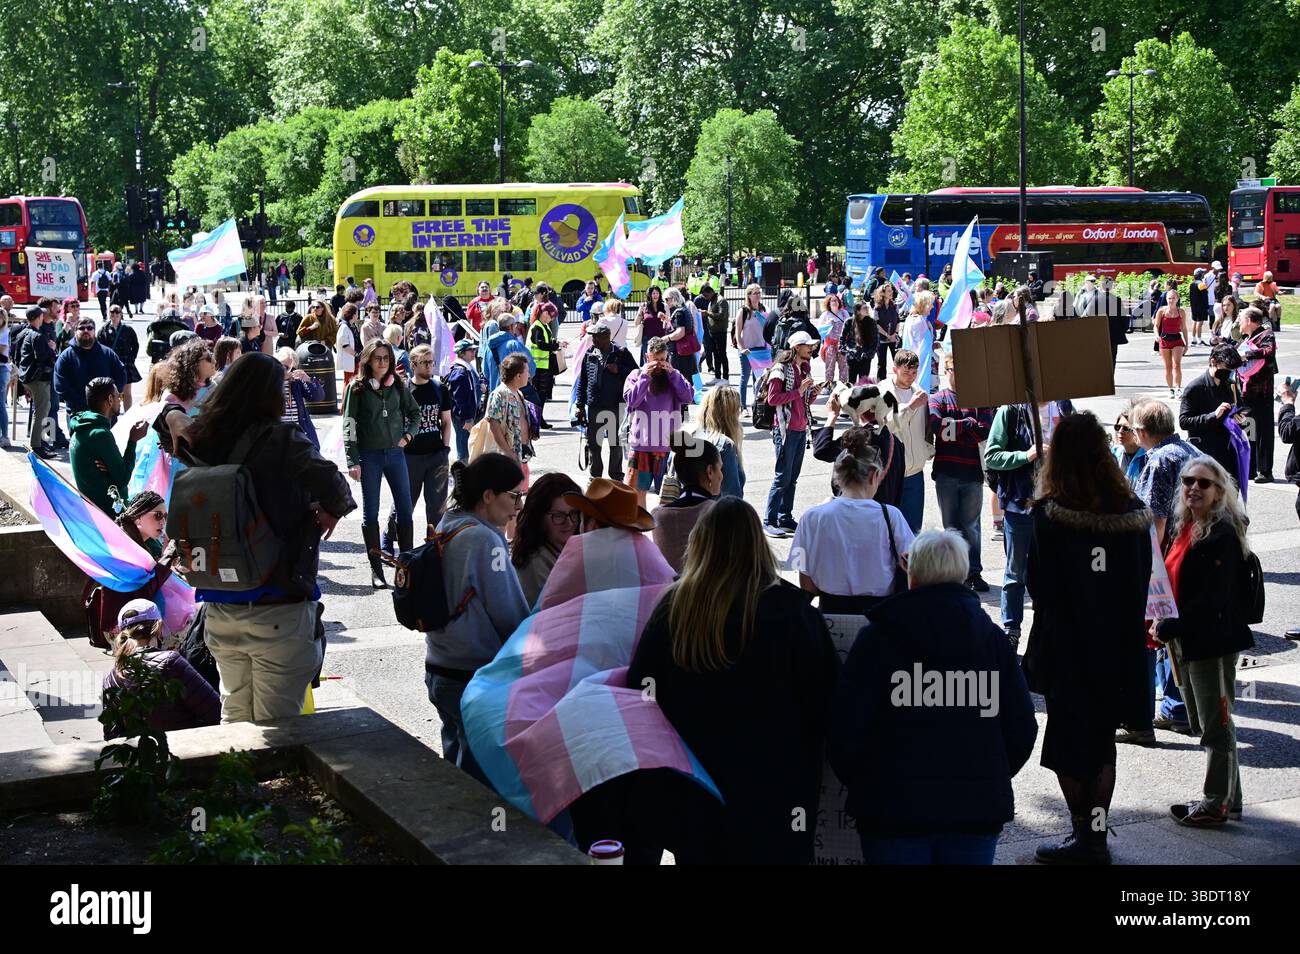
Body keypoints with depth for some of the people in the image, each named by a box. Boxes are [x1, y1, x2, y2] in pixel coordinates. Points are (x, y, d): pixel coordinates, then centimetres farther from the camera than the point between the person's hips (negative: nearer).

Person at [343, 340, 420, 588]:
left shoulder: (398, 385, 7)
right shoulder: (357, 387, -2)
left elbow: (414, 413, 21)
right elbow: (349, 425, -4)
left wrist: (408, 435, 3)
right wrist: (353, 461, -11)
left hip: (395, 453, 3)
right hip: (369, 456, -3)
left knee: (405, 510, 3)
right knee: (371, 512, 2)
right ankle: (376, 569, 8)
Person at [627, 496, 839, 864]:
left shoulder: (673, 606, -7)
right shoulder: (789, 607, -14)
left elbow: (640, 688, -1)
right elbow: (823, 693, -9)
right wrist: (806, 765, 7)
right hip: (771, 786, -2)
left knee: (698, 852, 18)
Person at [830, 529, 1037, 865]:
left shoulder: (877, 637, -6)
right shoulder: (992, 637, 3)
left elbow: (847, 731, -9)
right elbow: (1022, 729, 4)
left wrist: (862, 786, 8)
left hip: (895, 810, -2)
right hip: (977, 810, 3)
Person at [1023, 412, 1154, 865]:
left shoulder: (1049, 514, -15)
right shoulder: (1132, 511, -1)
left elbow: (1040, 585, -11)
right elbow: (1142, 582, 4)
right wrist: (1127, 630, 13)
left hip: (1066, 646, -4)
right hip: (1121, 644, 4)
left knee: (1068, 742, 8)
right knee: (1102, 741, 14)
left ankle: (1083, 835, 10)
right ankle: (1097, 838, 16)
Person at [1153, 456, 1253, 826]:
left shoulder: (1222, 535, -18)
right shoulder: (1186, 527, 9)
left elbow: (1212, 601, -22)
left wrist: (1169, 628, -18)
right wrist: (1162, 625, 5)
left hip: (1212, 642, -9)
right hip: (1187, 641, 9)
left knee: (1216, 725, 3)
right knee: (1203, 725, 17)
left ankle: (1217, 804, 14)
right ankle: (1224, 799, 28)